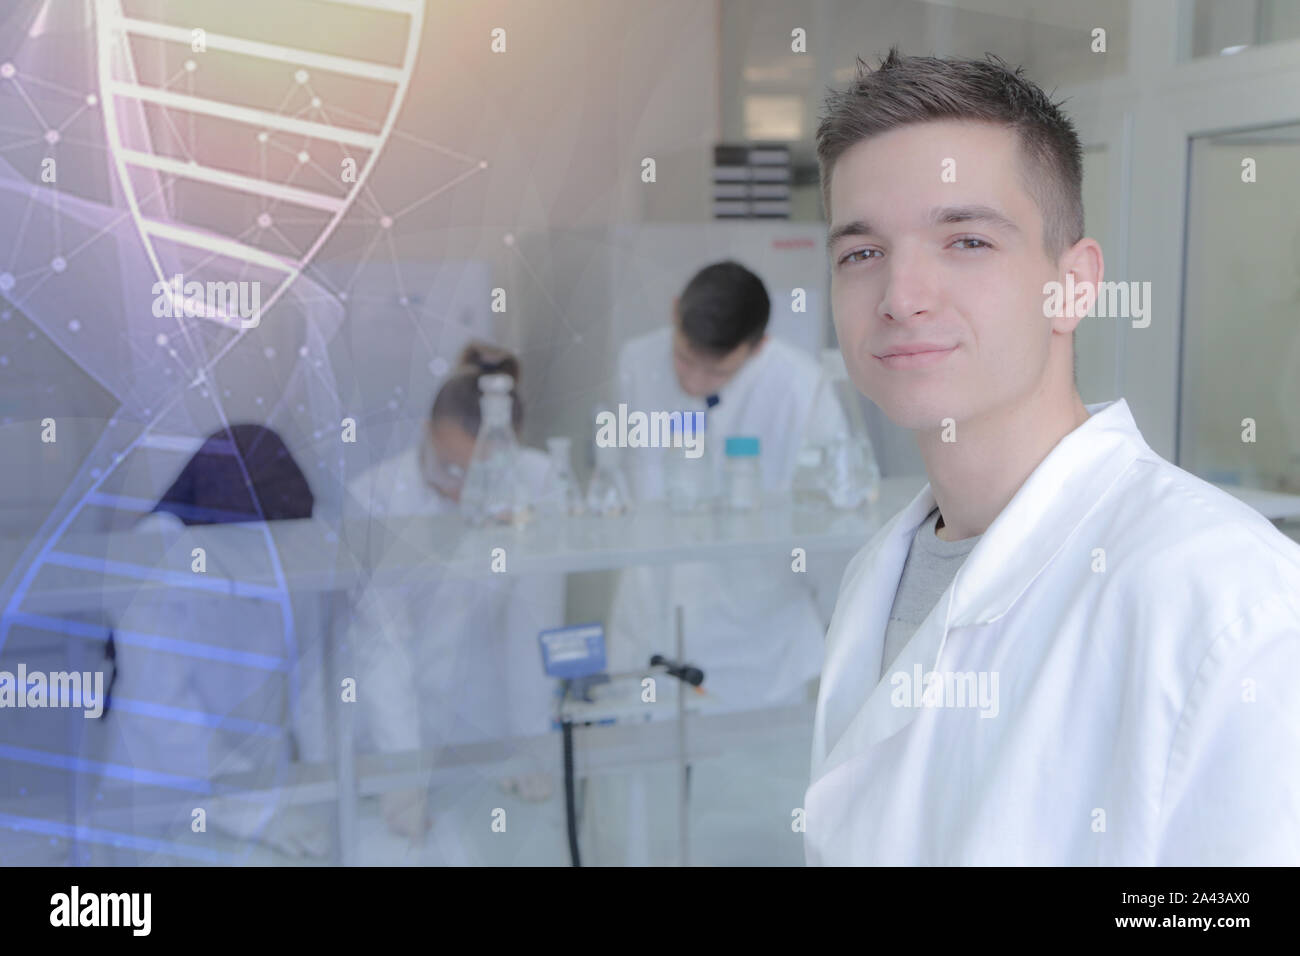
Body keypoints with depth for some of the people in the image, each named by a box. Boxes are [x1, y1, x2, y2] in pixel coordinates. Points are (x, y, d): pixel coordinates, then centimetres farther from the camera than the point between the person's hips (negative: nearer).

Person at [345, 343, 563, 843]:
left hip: (490, 724, 2)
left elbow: (535, 626, -12)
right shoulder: (376, 498, -17)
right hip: (405, 721, -1)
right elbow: (380, 644, -19)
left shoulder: (539, 486, -15)